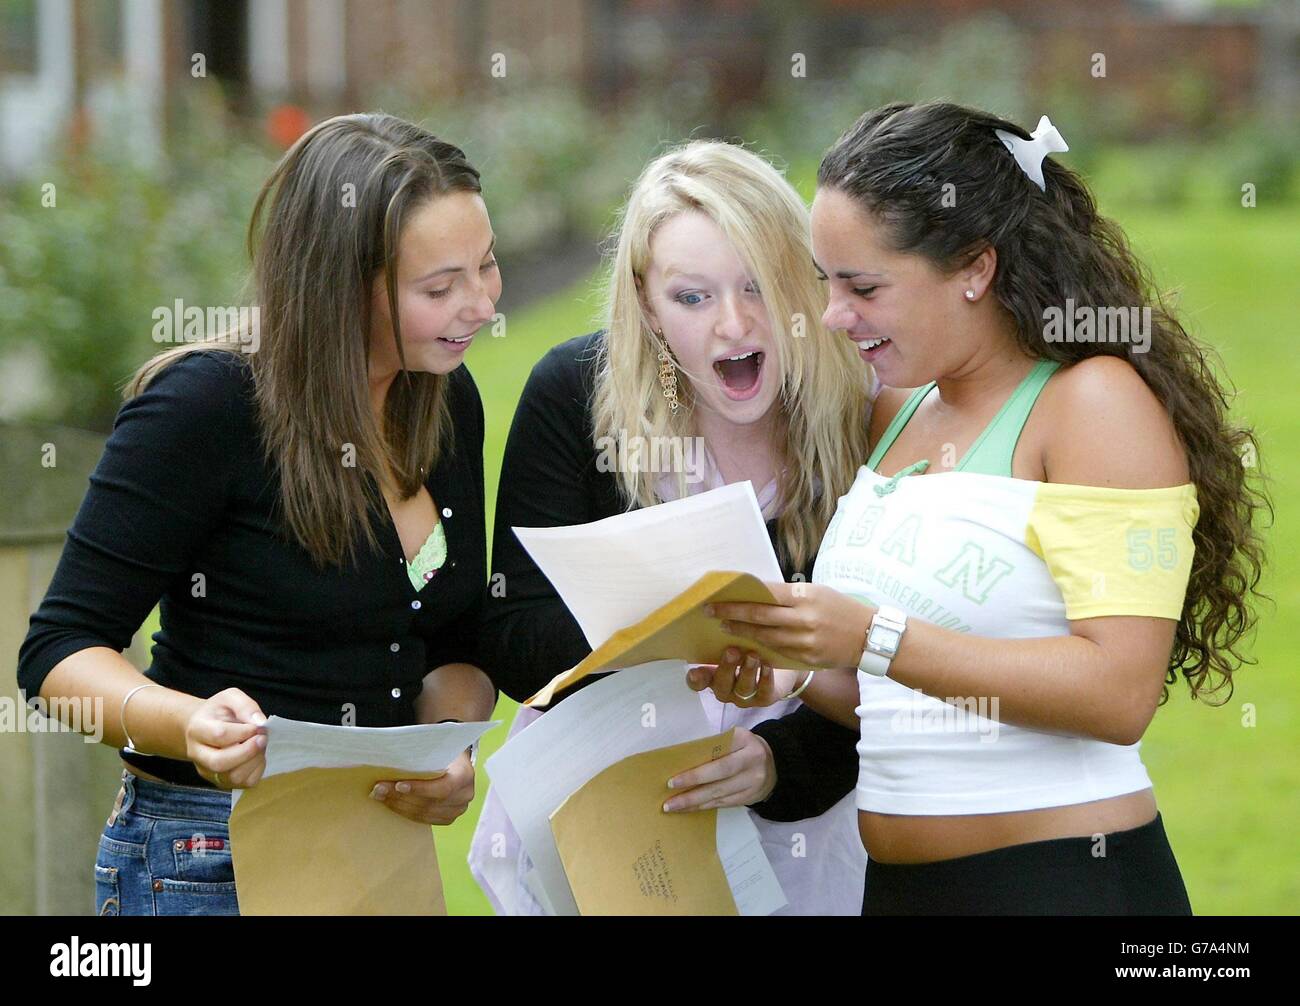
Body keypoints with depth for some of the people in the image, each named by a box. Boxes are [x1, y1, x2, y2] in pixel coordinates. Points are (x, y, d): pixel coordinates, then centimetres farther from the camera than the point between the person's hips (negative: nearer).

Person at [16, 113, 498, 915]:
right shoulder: (205, 406, -17)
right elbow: (60, 654, -15)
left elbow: (457, 648, 10)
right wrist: (193, 725, -34)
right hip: (208, 868, -6)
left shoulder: (449, 402, 3)